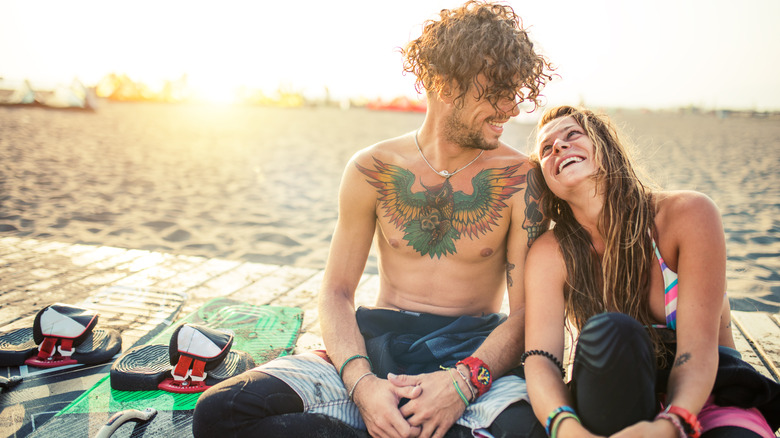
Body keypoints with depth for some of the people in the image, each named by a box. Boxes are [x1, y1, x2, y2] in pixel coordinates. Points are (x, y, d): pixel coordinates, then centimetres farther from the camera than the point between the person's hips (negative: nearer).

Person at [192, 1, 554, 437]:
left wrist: (464, 381, -24)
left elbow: (527, 311, -5)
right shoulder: (372, 171, 0)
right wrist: (363, 384, -18)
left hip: (477, 352, -1)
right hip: (378, 343, 2)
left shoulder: (521, 179, -3)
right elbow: (337, 293, 1)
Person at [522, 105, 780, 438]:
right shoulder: (550, 254, -8)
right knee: (608, 332, -32)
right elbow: (540, 359, -20)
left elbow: (698, 351, -20)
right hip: (617, 402, 2)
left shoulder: (689, 214, -13)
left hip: (708, 395, -1)